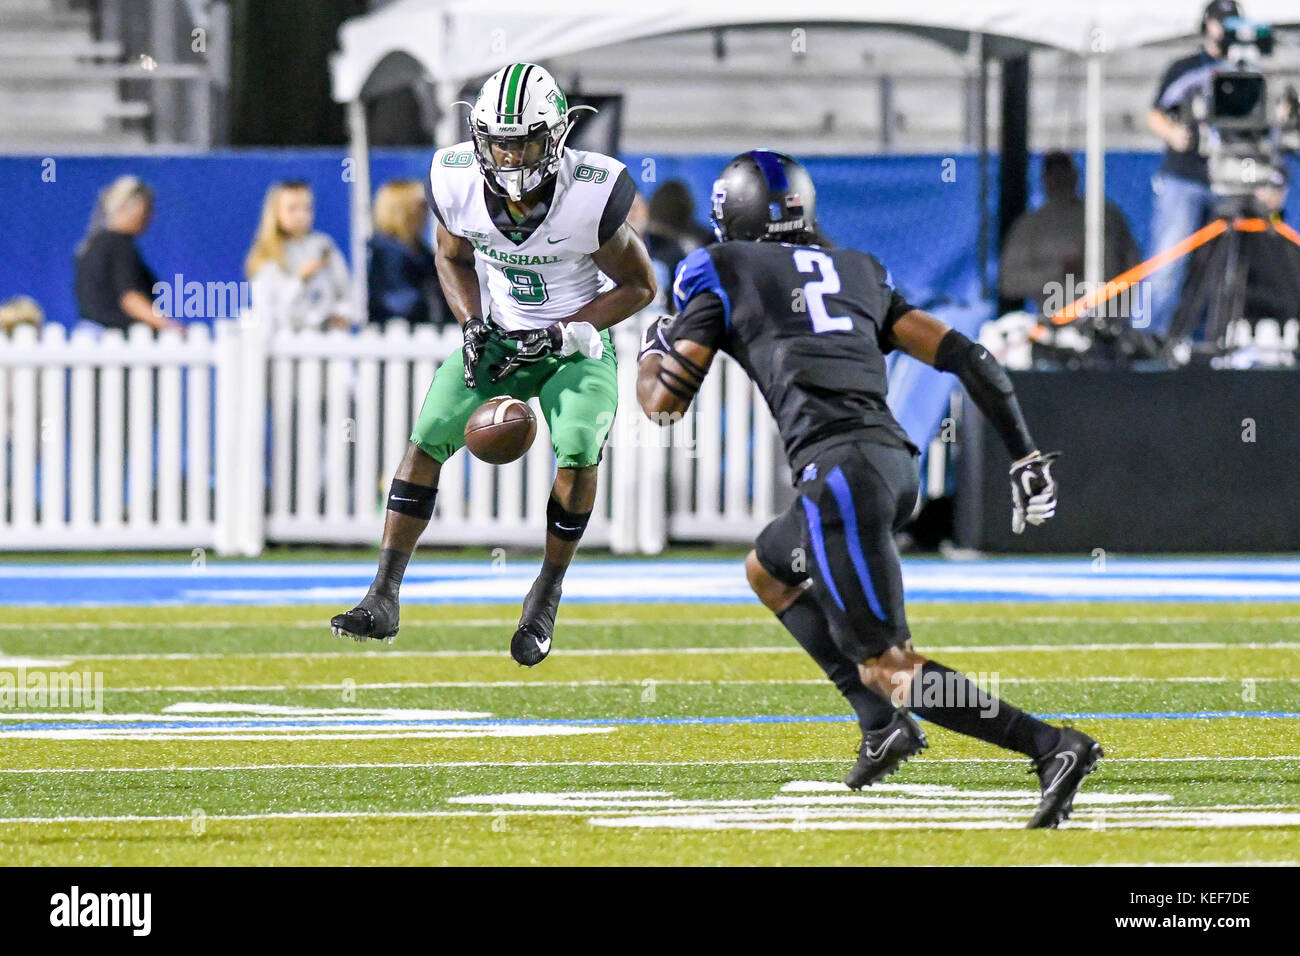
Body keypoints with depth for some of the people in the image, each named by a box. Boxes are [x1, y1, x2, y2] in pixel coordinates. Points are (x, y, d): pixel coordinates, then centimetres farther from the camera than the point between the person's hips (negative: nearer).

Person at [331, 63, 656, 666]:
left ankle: (545, 600, -4)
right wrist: (473, 328, -11)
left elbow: (638, 286, -11)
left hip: (575, 344, -3)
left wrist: (560, 335, -21)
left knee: (577, 454, -26)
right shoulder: (457, 182, -16)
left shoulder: (592, 195, -25)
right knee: (426, 439, -14)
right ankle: (383, 599, -9)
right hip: (500, 341, 3)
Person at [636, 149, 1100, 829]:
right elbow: (961, 357, 17)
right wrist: (1025, 455, 18)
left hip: (840, 470, -7)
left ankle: (1052, 746, -25)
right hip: (895, 460, 7)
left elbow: (663, 402, 12)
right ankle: (881, 723, 17)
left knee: (888, 666, -7)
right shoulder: (857, 271, 26)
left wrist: (653, 350, 35)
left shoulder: (720, 274, 10)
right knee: (768, 572, 31)